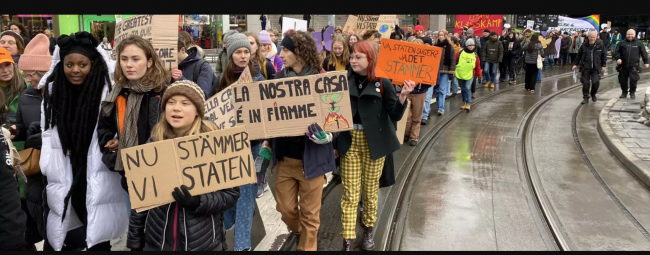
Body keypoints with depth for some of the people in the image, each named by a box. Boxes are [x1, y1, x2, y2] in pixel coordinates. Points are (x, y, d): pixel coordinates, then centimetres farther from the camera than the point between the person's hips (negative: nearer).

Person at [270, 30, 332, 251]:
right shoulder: (279, 78, 3)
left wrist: (326, 133, -26)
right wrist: (267, 140, 4)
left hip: (311, 156, -4)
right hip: (285, 155, 4)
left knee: (310, 211, 8)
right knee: (285, 207, 13)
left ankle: (307, 247, 28)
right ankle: (298, 230, 45)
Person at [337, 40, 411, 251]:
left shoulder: (383, 83, -6)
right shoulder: (345, 82, 0)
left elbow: (395, 115, -8)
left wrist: (403, 96, -24)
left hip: (374, 143, -1)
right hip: (349, 142, 2)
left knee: (370, 190, 12)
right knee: (349, 193, 2)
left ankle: (368, 230, 33)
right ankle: (347, 240, 7)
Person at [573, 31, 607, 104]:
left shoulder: (601, 45, -2)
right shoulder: (584, 45, 1)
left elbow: (604, 56, 4)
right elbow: (579, 55, 9)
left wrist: (603, 65, 3)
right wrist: (576, 64, 11)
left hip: (596, 68, -1)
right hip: (585, 68, 1)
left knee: (595, 82, -7)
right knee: (585, 83, -1)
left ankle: (593, 94, 21)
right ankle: (586, 98, 11)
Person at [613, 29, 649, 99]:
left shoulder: (639, 43, 4)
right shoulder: (621, 43, 6)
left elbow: (643, 53, 8)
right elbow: (616, 51, 2)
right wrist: (617, 58, -15)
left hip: (634, 66, -2)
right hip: (623, 66, 2)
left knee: (633, 79, -10)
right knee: (622, 80, 9)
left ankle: (632, 92, 9)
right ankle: (624, 92, 29)